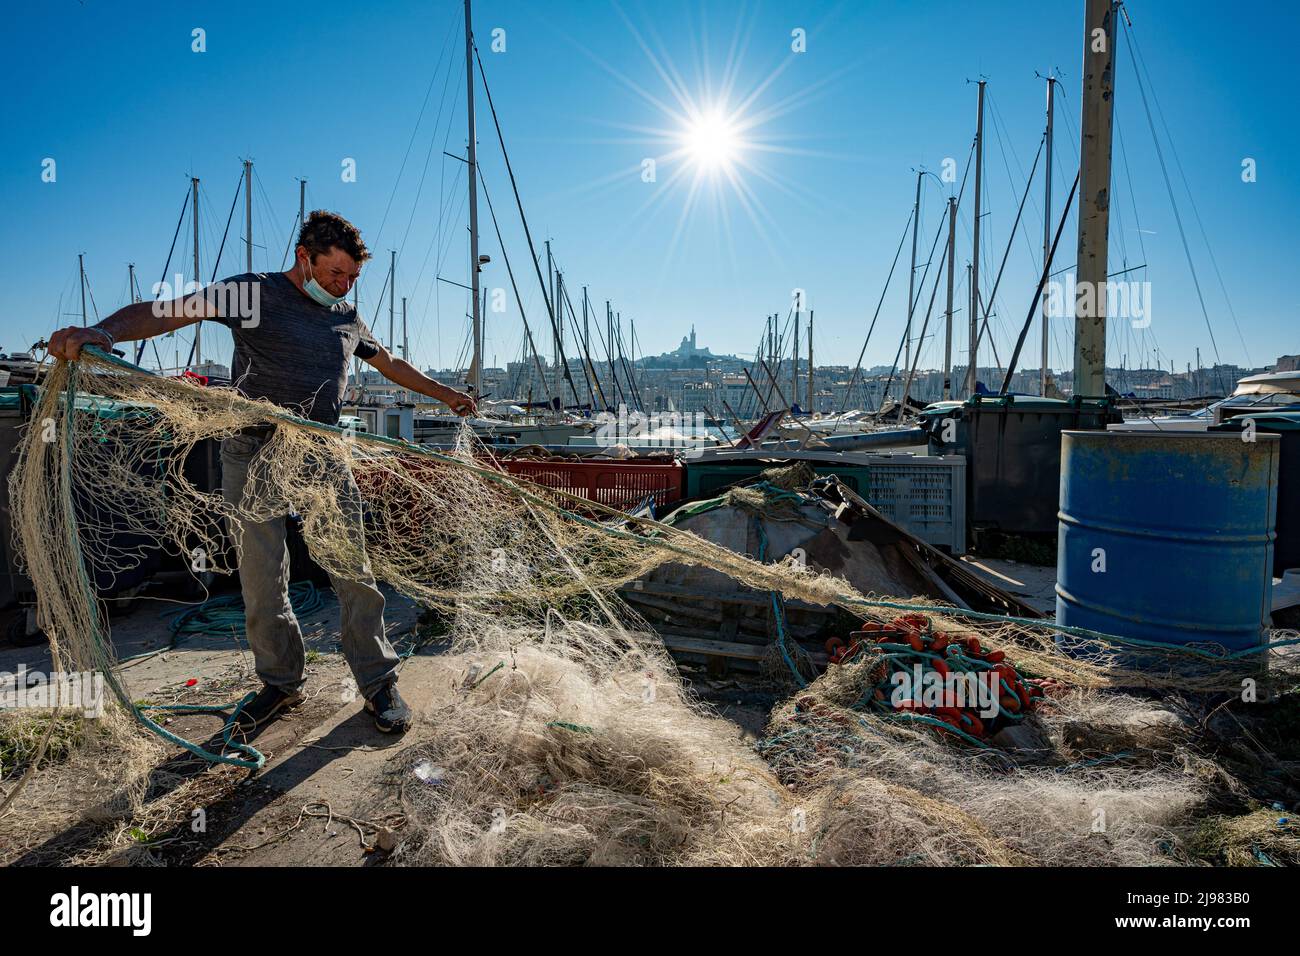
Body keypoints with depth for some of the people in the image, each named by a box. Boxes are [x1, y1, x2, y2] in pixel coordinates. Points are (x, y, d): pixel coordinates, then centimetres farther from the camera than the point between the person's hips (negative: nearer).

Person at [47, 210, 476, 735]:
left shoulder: (347, 317, 14)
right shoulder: (255, 293, -1)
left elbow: (391, 365, 29)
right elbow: (166, 312, -15)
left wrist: (446, 395, 34)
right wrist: (103, 331, -34)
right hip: (255, 454, -2)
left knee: (353, 571, -2)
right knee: (261, 577, 2)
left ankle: (378, 682, 8)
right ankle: (281, 683, 19)